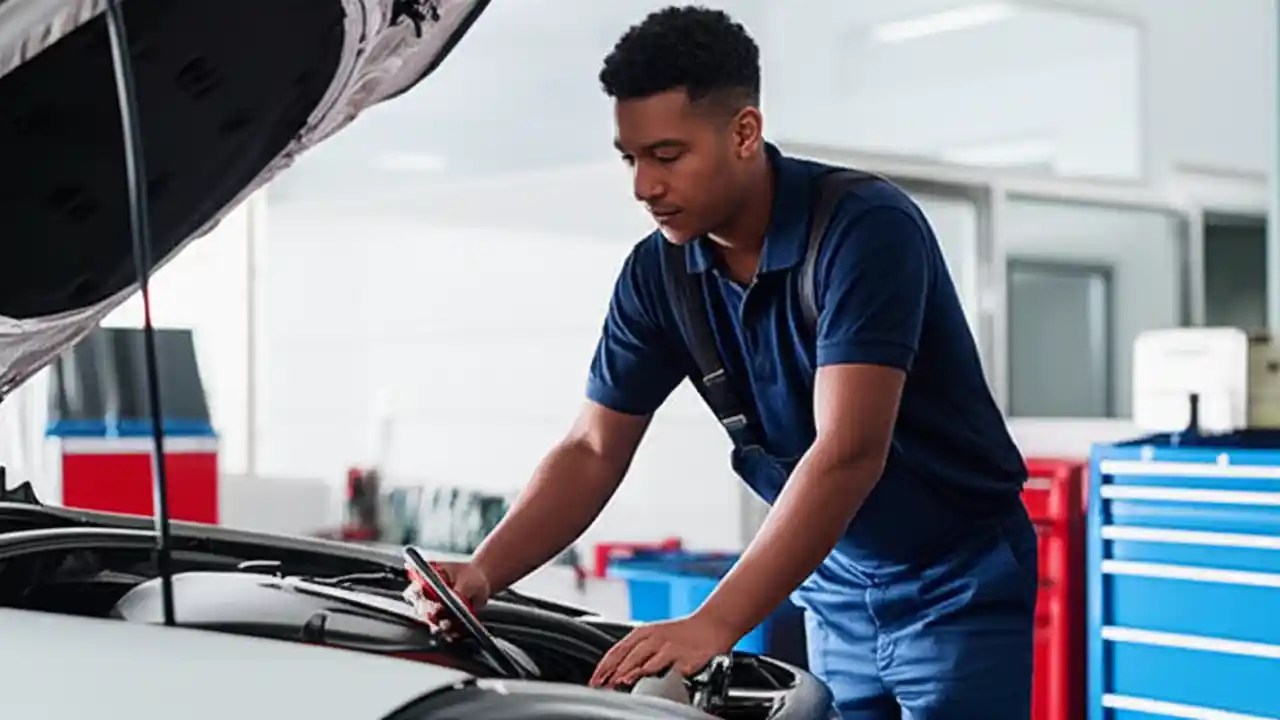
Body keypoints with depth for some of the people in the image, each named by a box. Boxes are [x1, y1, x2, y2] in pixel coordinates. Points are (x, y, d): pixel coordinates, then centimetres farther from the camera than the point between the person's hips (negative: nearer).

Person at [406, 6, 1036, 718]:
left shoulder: (867, 227, -25)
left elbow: (849, 453, -33)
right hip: (838, 588, 5)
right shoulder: (658, 273, -5)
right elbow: (592, 451, 0)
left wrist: (713, 625, -38)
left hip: (960, 584, -5)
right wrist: (484, 572, -17)